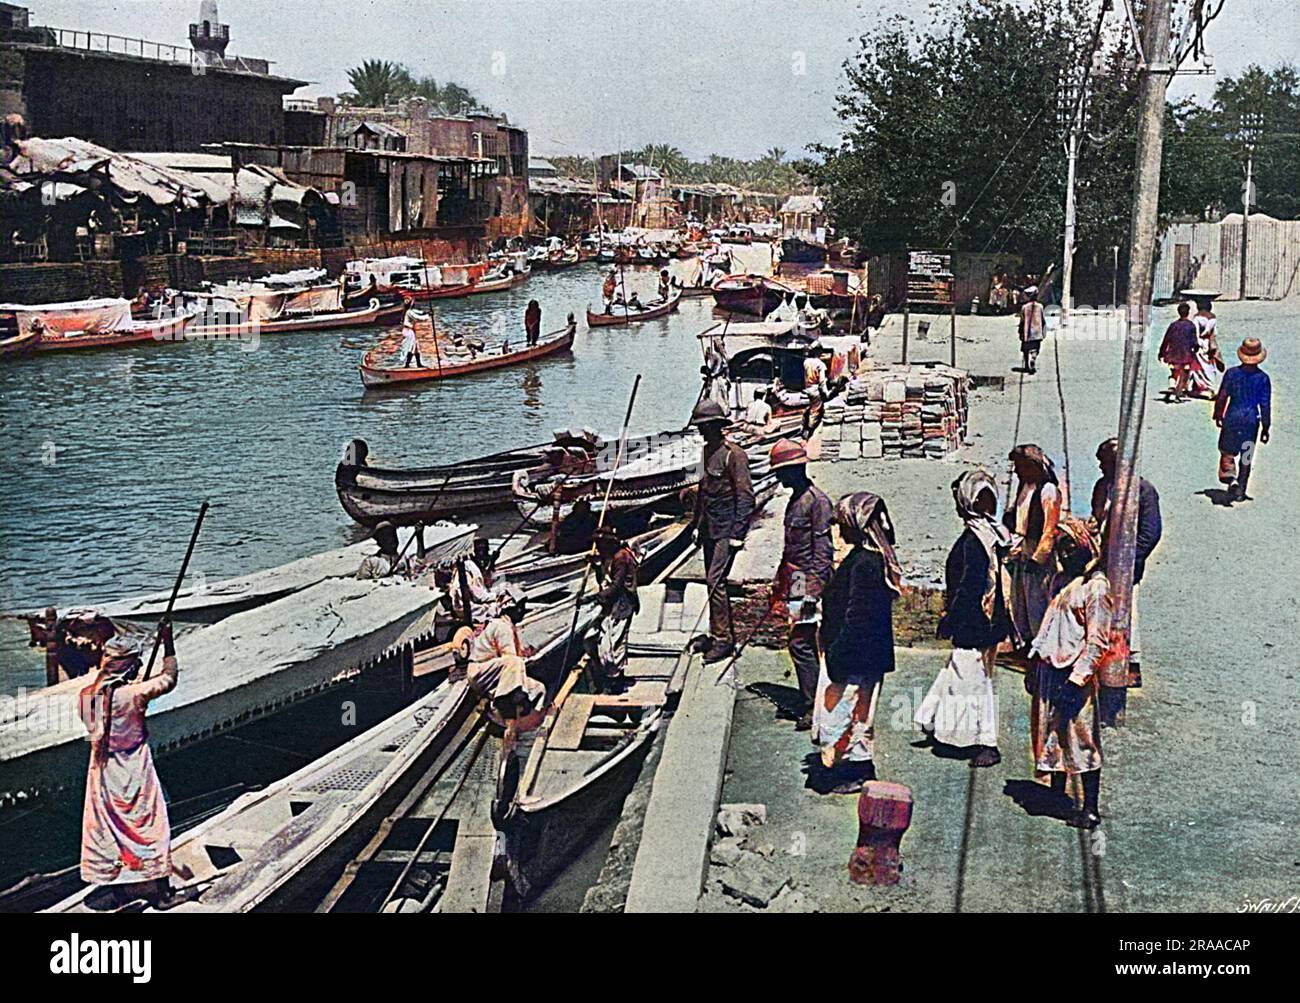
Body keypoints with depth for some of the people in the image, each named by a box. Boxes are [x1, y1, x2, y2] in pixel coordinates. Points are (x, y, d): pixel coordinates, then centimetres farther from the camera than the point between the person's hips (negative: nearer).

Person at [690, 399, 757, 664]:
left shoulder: (733, 454, -13)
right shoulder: (707, 452, 12)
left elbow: (745, 495, -16)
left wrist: (737, 534, -18)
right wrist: (697, 524, 21)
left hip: (726, 530, -8)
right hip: (709, 530, 8)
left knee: (715, 581, -12)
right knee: (713, 581, 12)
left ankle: (723, 639, -7)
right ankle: (718, 634, 20)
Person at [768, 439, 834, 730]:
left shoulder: (818, 501, -13)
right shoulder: (795, 499, 16)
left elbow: (823, 550, -17)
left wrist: (813, 592, -20)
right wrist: (780, 584, 24)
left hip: (807, 582, -10)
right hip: (793, 581, 10)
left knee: (802, 644, -10)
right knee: (804, 644, 13)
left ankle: (813, 708, -4)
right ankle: (809, 701, 21)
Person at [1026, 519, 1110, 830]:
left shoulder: (1095, 586, -10)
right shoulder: (1061, 580, 15)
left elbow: (1097, 641, -14)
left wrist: (1078, 677, -19)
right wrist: (1034, 666, 17)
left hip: (1073, 672, -8)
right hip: (1049, 669, 8)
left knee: (1081, 738, -4)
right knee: (1051, 732, 13)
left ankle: (1090, 809, 1)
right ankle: (1056, 794, 25)